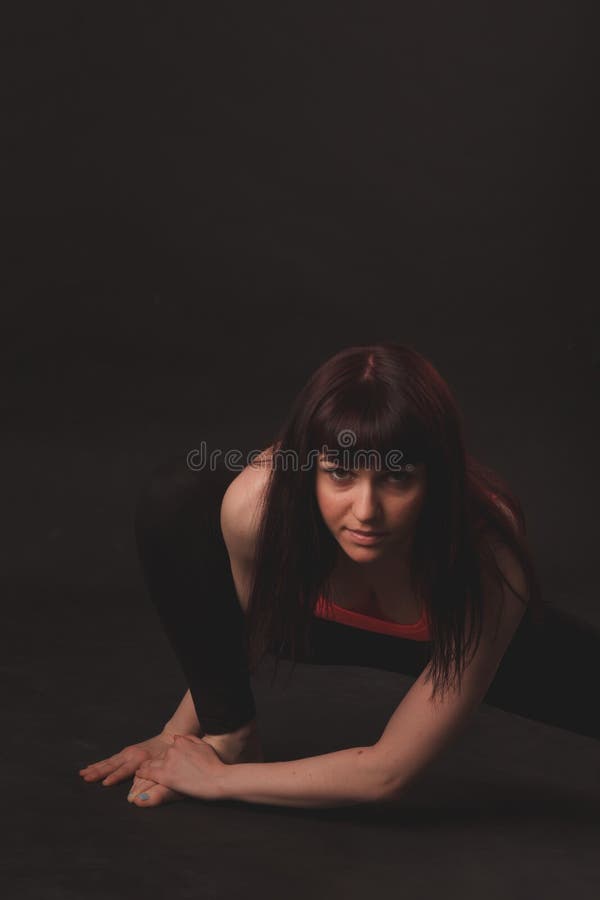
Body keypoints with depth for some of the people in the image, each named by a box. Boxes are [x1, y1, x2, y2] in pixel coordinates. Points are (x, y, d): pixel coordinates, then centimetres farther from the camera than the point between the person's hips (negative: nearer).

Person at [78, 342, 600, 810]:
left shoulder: (490, 562, -38)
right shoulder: (257, 501, -35)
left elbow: (387, 772, -30)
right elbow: (246, 624, -11)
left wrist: (217, 779, -23)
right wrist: (180, 734, -1)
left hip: (448, 637, 0)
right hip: (327, 620, 1)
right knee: (173, 499, -22)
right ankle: (230, 734, -8)